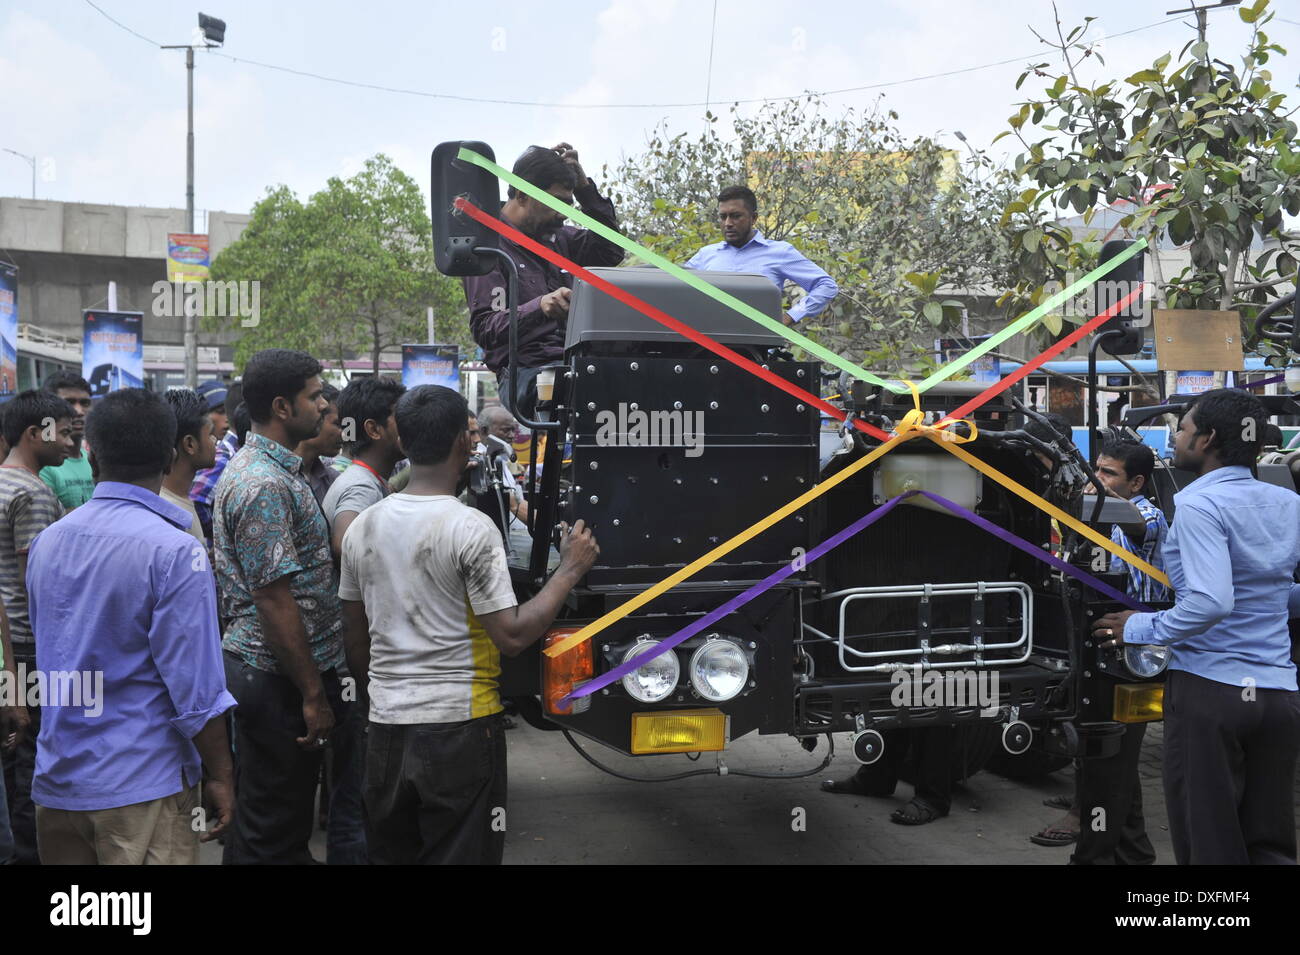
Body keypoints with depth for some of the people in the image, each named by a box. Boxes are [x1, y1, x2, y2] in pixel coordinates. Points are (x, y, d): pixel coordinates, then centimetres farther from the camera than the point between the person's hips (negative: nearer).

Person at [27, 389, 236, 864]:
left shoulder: (47, 541, 2)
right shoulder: (174, 550, -18)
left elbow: (47, 652, 13)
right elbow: (195, 687, -19)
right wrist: (220, 775, -9)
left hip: (55, 781, 6)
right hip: (142, 788, -6)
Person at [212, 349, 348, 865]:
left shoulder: (255, 468, 12)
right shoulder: (266, 486, -21)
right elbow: (275, 599, -24)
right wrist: (314, 695, -20)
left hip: (254, 663, 10)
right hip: (278, 673, -10)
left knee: (259, 819, 20)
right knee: (276, 830, 1)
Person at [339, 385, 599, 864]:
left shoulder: (362, 526, 3)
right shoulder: (470, 528, -15)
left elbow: (355, 643, 11)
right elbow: (512, 635, -17)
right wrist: (570, 569, -7)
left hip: (386, 726, 6)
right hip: (459, 727, -6)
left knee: (390, 853, 18)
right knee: (461, 853, 6)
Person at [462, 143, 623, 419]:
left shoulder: (555, 236, 22)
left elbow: (610, 251, 23)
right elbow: (484, 329, -12)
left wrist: (584, 186, 14)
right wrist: (539, 308, -31)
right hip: (527, 372, -8)